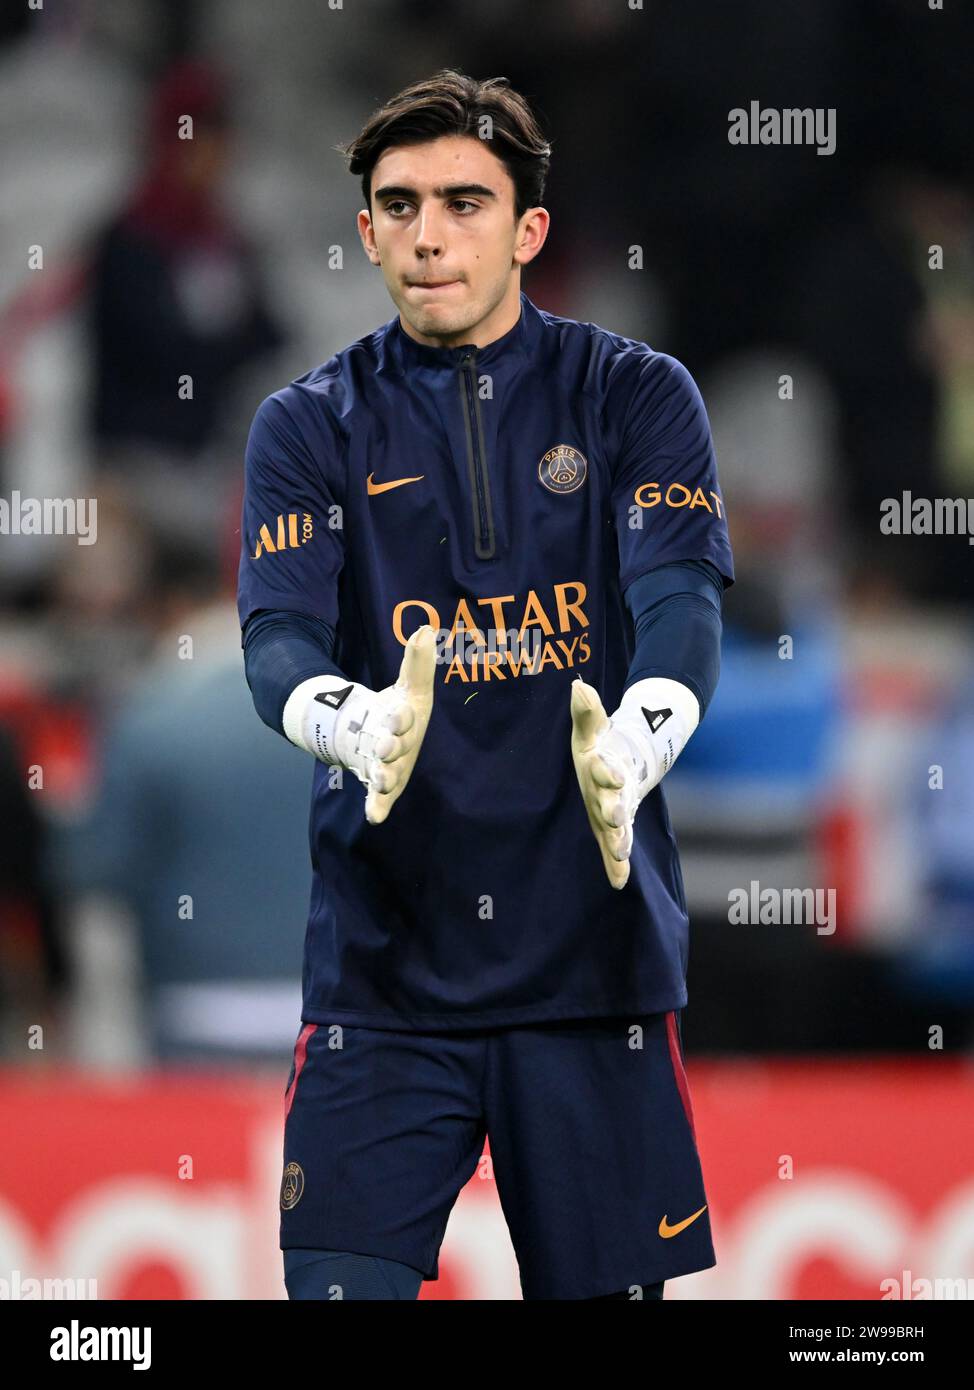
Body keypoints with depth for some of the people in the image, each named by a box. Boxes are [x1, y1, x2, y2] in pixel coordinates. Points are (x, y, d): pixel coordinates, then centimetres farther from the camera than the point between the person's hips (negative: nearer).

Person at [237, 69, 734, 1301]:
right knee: (340, 1289, -9)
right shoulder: (310, 428, 6)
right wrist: (349, 724, -32)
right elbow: (277, 633, -7)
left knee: (605, 1289, 2)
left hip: (593, 949, 0)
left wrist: (633, 748, -32)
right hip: (383, 958, 0)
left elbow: (682, 598, -9)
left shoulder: (636, 398, 5)